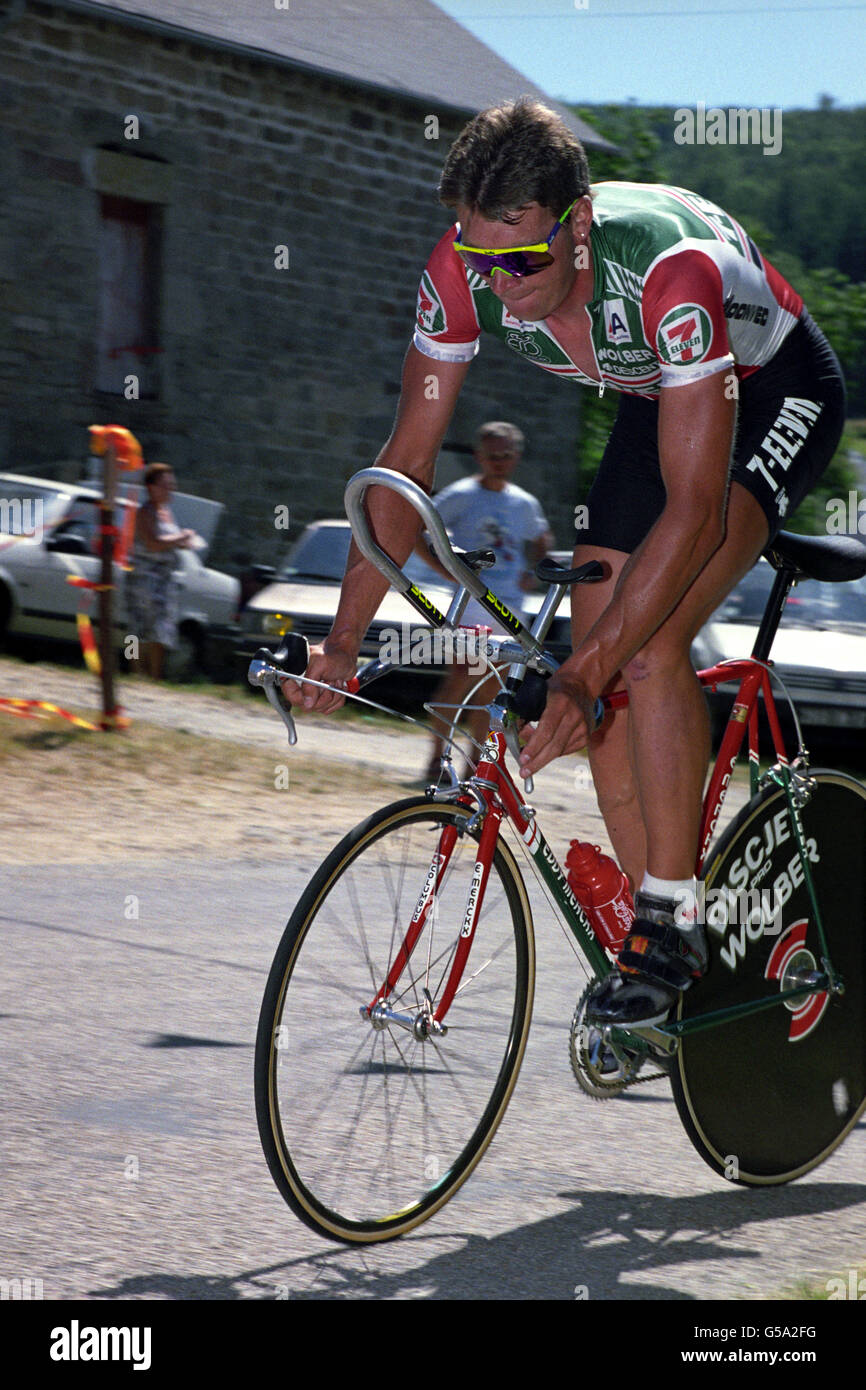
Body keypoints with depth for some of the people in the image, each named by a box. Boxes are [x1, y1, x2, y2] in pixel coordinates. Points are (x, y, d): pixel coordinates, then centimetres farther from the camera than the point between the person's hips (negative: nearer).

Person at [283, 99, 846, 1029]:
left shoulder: (671, 269, -41)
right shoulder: (464, 270, -24)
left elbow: (694, 511, -39)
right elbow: (406, 460, -14)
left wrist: (584, 676, -43)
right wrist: (343, 641, -21)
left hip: (777, 393, -6)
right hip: (657, 402, 6)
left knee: (649, 646, -24)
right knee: (602, 641, -3)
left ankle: (672, 922, -12)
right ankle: (649, 927, 10)